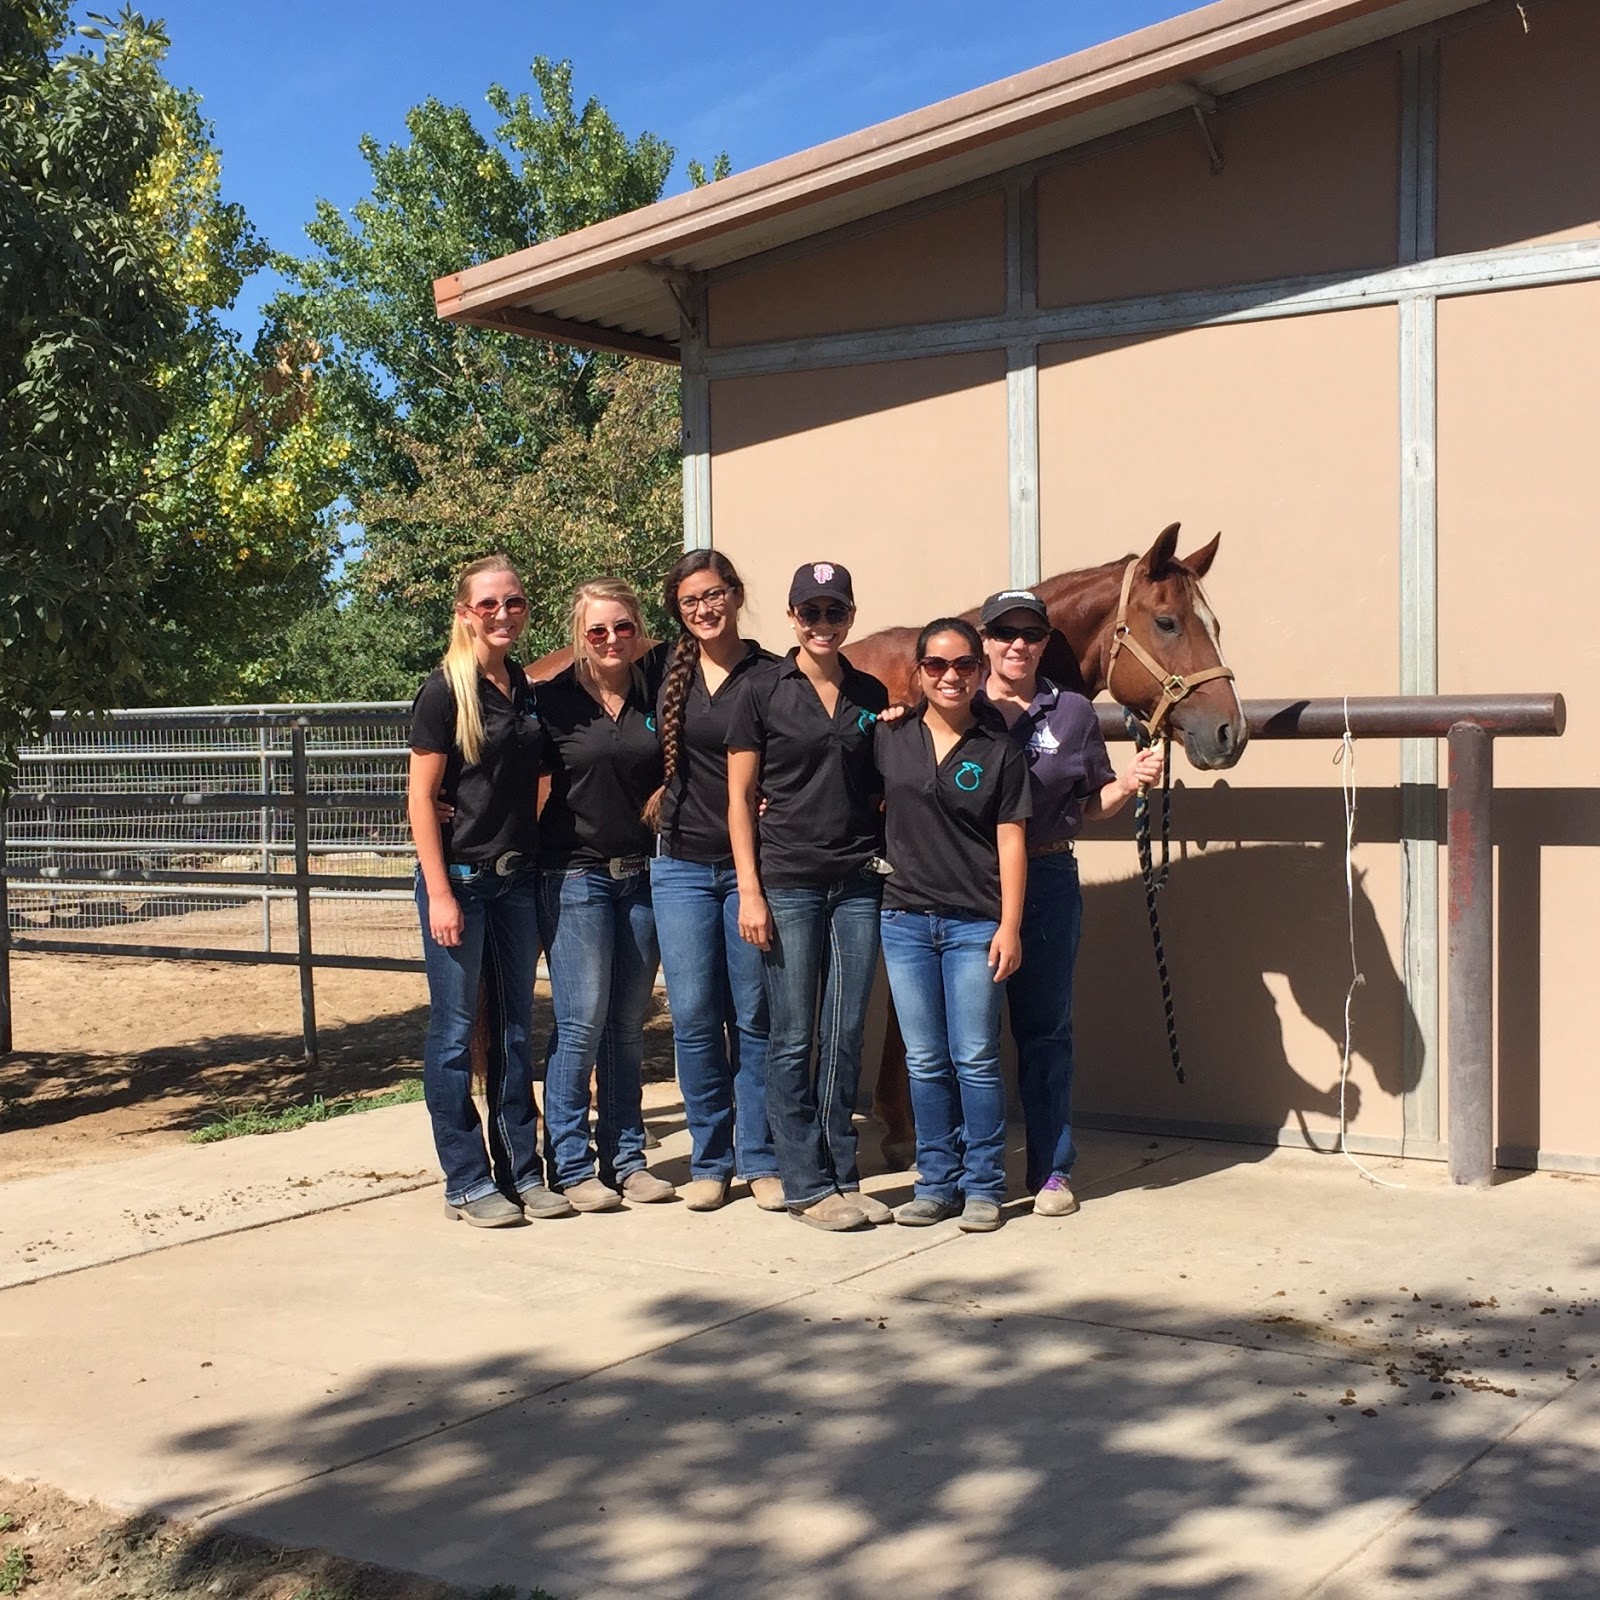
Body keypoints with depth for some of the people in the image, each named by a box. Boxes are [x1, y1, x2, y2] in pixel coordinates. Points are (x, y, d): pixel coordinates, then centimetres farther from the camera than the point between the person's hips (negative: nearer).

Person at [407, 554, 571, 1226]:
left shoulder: (524, 687, 10)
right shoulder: (446, 690, -9)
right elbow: (421, 796, -10)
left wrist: (538, 876, 12)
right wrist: (440, 893, -16)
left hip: (516, 878, 6)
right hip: (459, 875, -6)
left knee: (516, 1029, 11)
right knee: (455, 1030, 2)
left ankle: (521, 1171, 19)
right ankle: (467, 1182, 10)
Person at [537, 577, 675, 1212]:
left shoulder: (656, 698, 8)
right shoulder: (552, 700, -2)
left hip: (641, 874, 4)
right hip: (575, 874, -4)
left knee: (628, 1025, 9)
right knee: (582, 1021, -6)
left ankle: (626, 1158, 17)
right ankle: (572, 1166, 4)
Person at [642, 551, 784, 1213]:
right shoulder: (666, 674, 7)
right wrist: (659, 794, 4)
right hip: (682, 865, 2)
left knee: (755, 1018, 3)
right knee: (693, 1018, 3)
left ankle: (761, 1160, 14)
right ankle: (708, 1161, 15)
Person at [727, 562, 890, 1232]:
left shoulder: (871, 694, 9)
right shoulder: (764, 689, -2)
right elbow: (739, 796, -3)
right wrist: (749, 891, -9)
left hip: (859, 882, 4)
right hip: (789, 882, -3)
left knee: (845, 1038, 8)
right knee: (794, 1040, 2)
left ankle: (842, 1176, 19)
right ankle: (807, 1185, 12)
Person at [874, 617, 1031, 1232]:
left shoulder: (998, 749, -1)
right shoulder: (888, 737, 4)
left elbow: (1010, 841, -3)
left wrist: (1009, 927, -8)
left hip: (975, 924, -2)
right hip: (905, 919, 2)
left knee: (975, 1060, 0)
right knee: (924, 1061, 9)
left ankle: (983, 1186, 12)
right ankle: (937, 1182, 19)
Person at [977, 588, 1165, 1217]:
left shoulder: (1074, 713, 5)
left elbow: (1091, 803, 11)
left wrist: (1128, 784, -9)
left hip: (1047, 879, 0)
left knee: (1044, 1028, 7)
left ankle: (1051, 1170, 16)